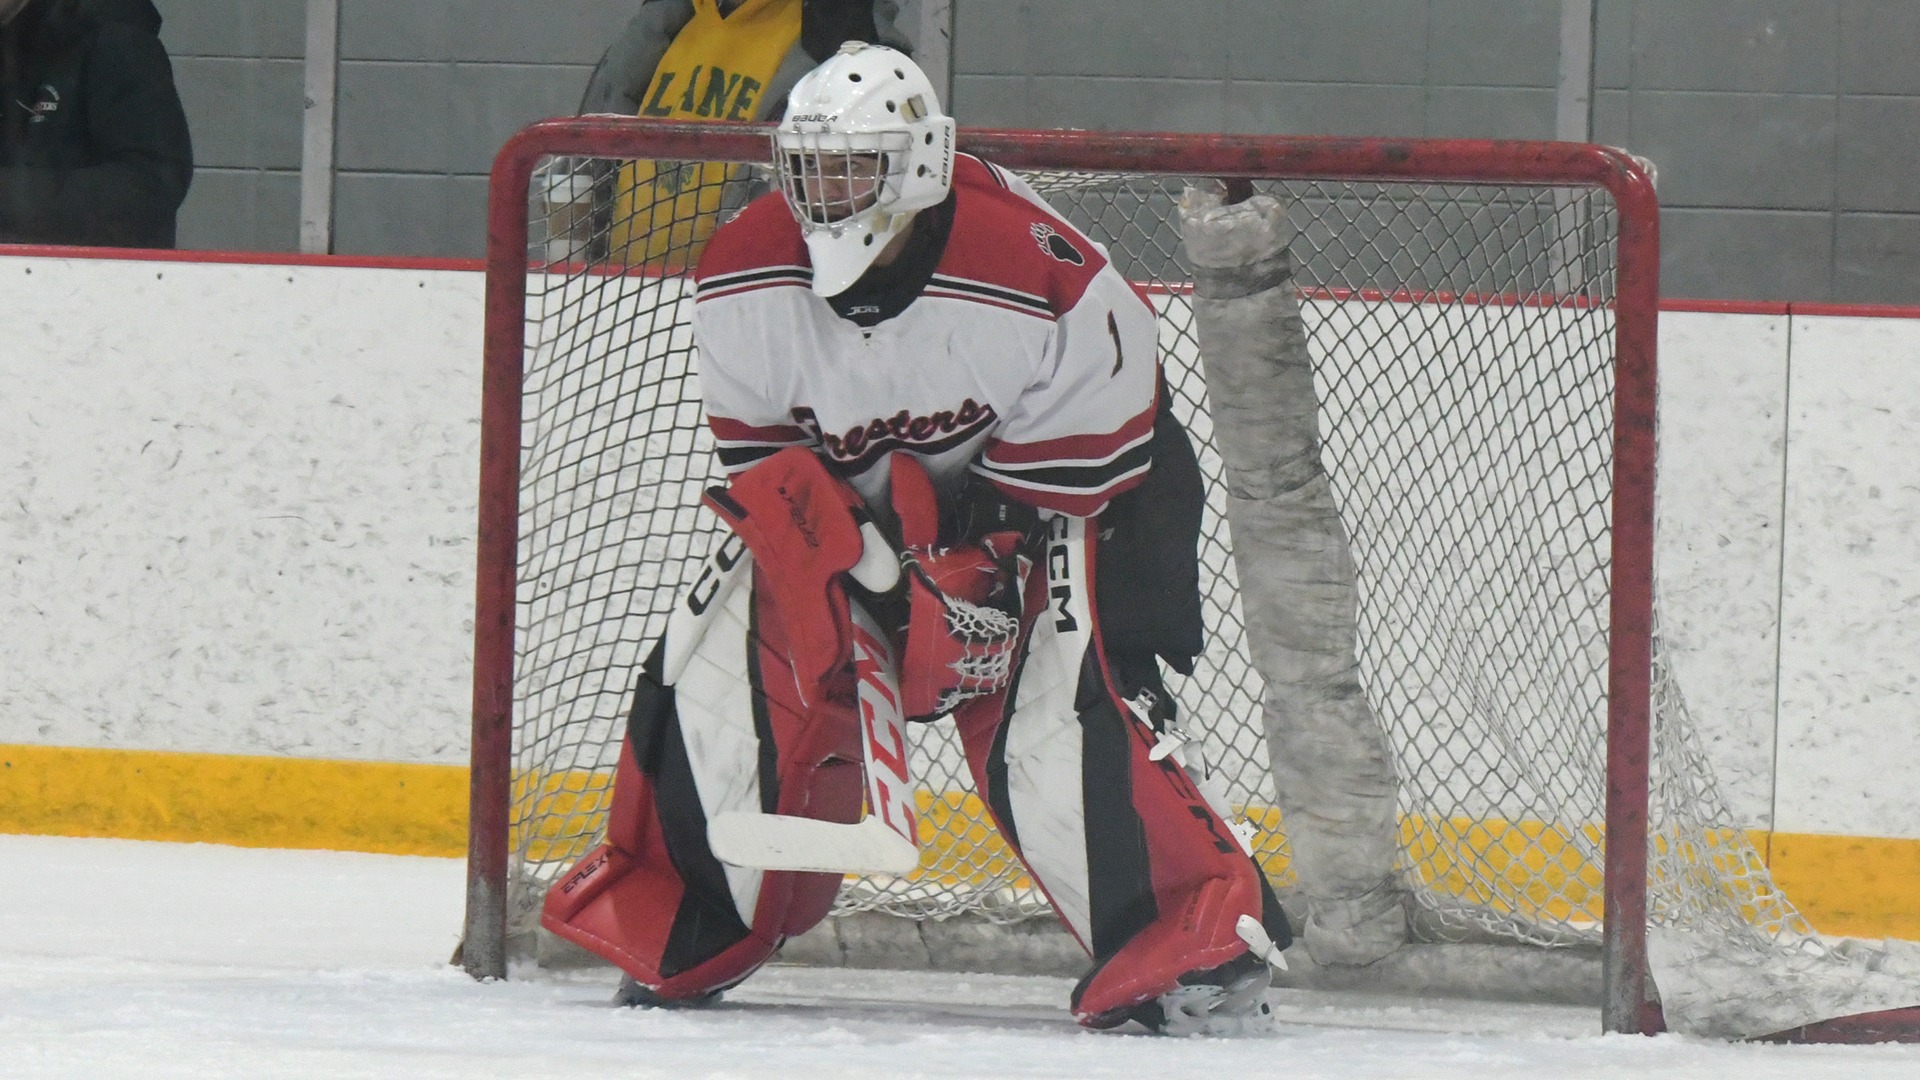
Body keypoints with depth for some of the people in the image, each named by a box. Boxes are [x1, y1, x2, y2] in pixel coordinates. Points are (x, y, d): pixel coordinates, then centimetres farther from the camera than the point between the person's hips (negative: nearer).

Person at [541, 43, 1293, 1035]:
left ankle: (1197, 945, -20)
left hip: (1050, 488, -4)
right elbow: (761, 456, -7)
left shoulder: (1040, 279, -32)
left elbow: (1068, 478, -23)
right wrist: (845, 566, -19)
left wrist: (982, 580, -28)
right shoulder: (743, 278, -17)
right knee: (716, 685, -8)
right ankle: (670, 938, 11)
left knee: (1059, 712, -25)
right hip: (837, 501, 4)